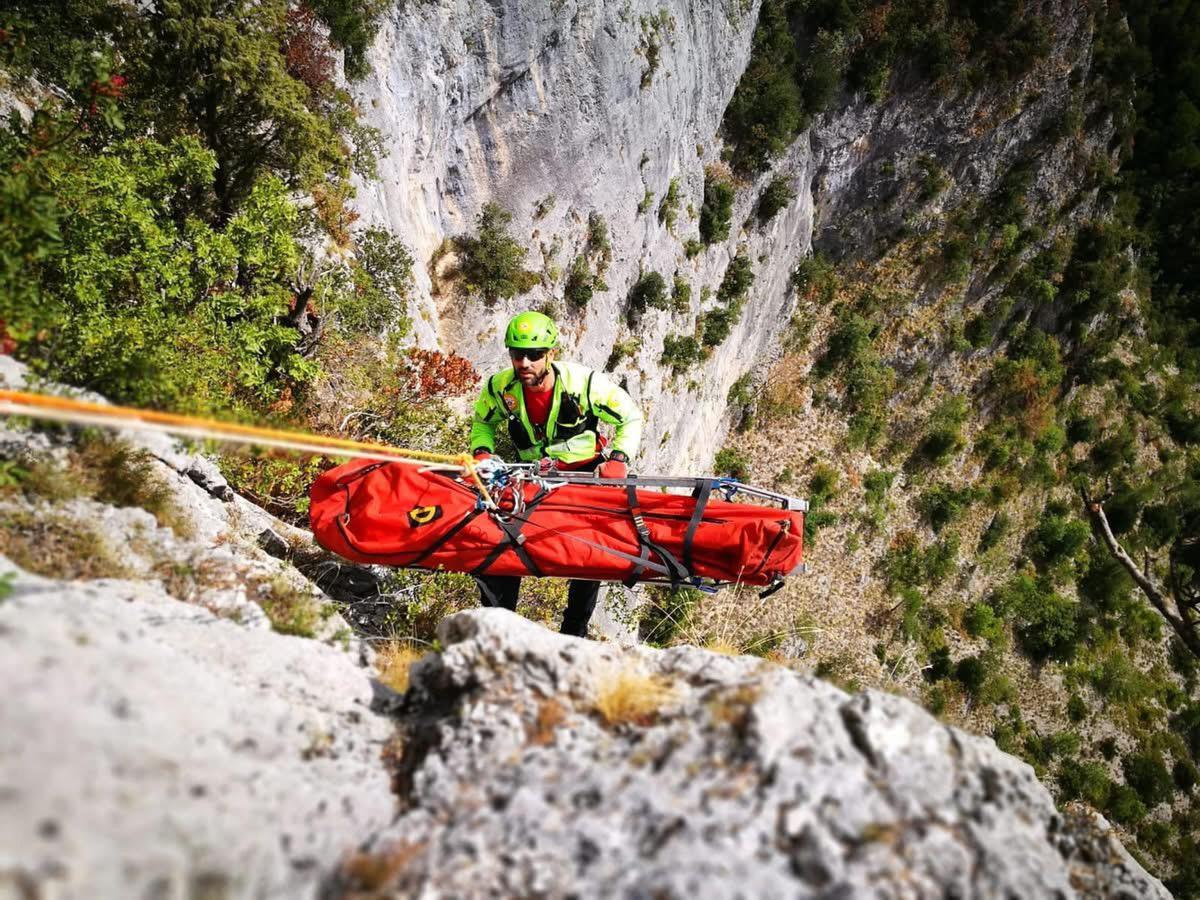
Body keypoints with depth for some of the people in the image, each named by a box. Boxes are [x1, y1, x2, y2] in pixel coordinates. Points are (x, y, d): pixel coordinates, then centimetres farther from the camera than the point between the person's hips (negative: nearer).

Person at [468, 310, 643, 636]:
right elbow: (483, 422, 11)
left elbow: (631, 417, -7)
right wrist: (482, 453, -10)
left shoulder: (585, 382, -21)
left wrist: (619, 459, -22)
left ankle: (574, 636, 3)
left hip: (586, 472, -2)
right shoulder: (500, 388, -13)